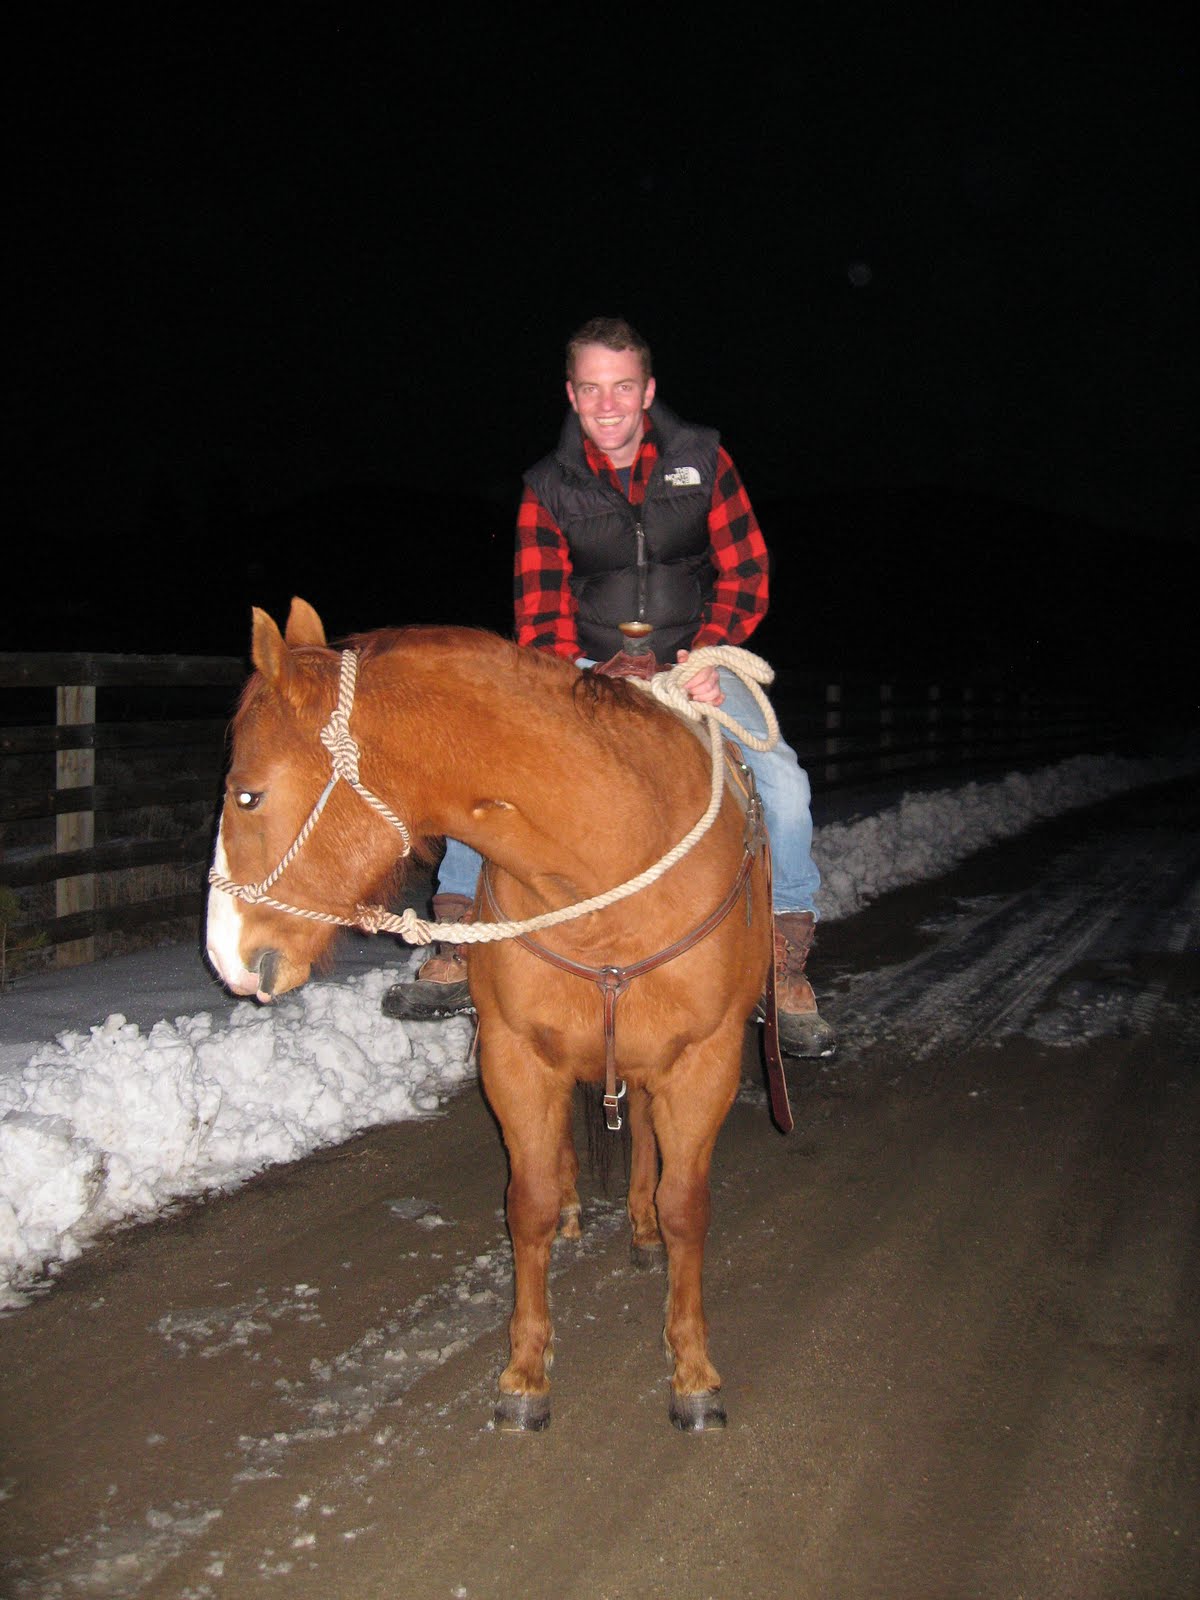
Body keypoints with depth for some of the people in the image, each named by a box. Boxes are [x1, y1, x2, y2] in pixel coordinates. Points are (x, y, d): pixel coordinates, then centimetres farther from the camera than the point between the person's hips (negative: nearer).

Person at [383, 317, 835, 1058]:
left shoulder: (703, 459, 1)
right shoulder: (549, 487, 2)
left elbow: (745, 573, 2)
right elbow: (540, 615, -1)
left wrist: (708, 655, -14)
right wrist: (594, 674, -19)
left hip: (696, 659, -1)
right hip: (589, 671, 1)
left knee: (780, 777, -24)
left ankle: (790, 974, -9)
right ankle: (457, 957, -4)